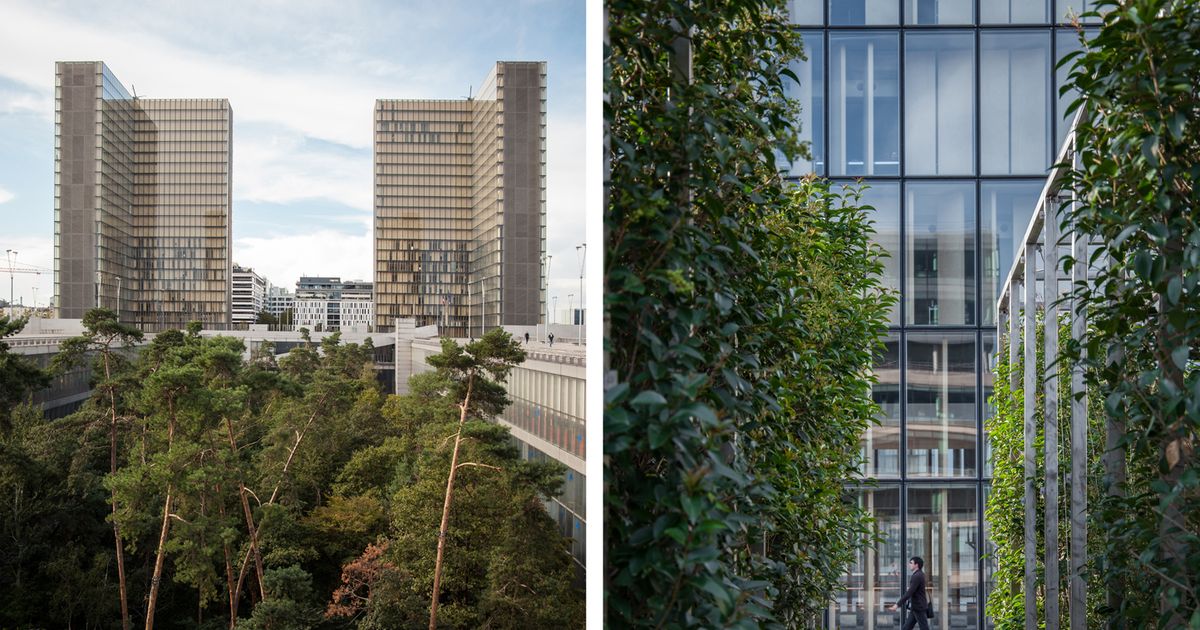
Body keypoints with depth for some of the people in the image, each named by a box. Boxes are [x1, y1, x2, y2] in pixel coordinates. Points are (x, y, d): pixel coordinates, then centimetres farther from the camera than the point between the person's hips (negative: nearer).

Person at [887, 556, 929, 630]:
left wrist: (897, 605, -27)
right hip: (916, 607, 10)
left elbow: (909, 593, -26)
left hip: (919, 608, -10)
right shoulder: (919, 574, 12)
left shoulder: (917, 576, -20)